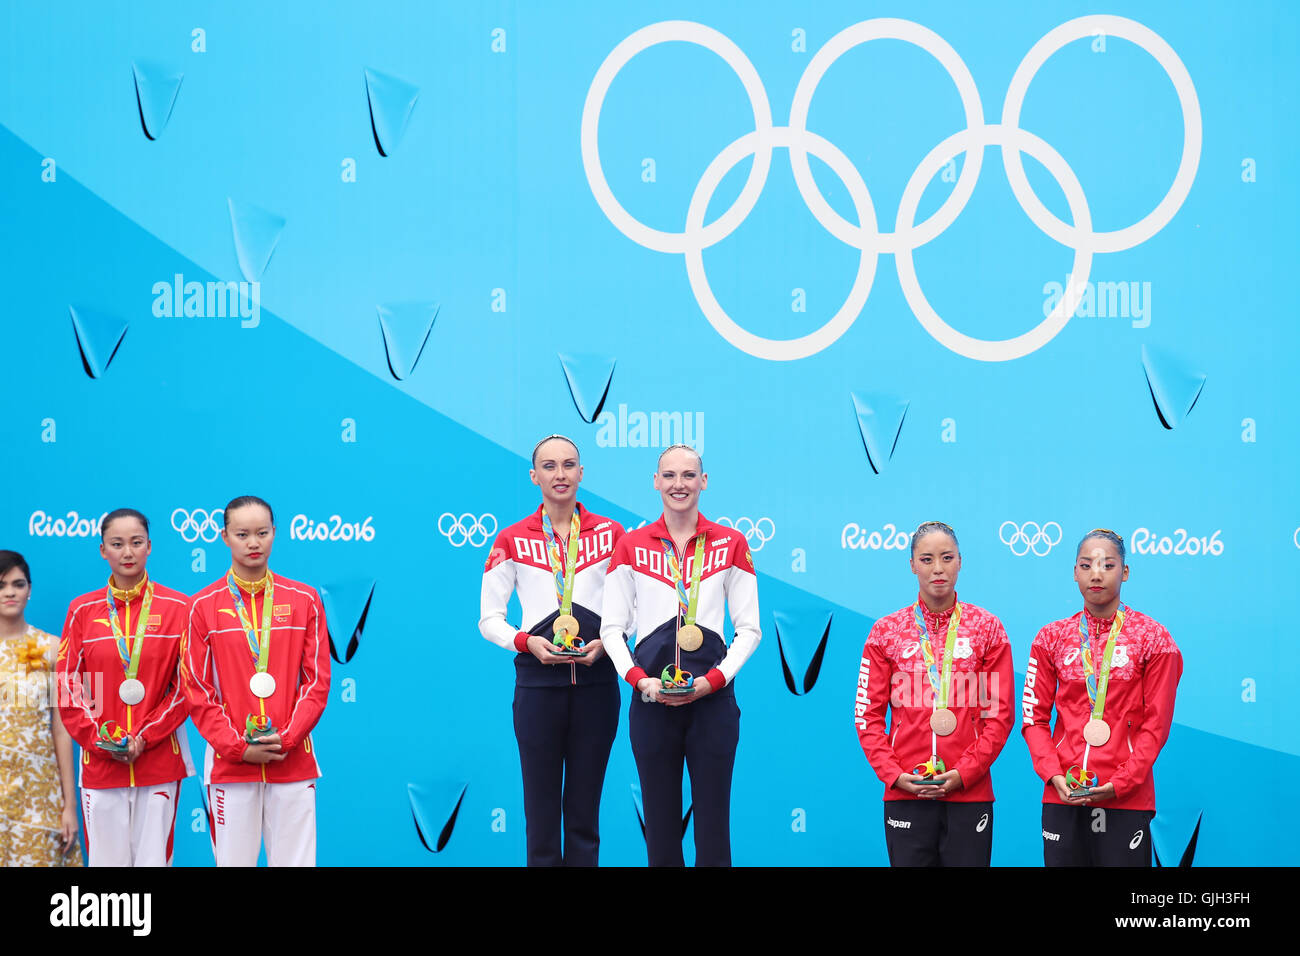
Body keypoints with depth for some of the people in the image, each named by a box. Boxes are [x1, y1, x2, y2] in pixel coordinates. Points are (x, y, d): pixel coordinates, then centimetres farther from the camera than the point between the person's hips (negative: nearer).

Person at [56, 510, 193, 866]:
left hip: (160, 762, -1)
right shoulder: (83, 610, 7)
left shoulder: (178, 607, 3)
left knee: (154, 859, 0)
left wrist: (145, 737, -8)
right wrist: (99, 740, -7)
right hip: (100, 763, 1)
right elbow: (69, 688, 6)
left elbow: (187, 686, 2)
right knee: (107, 861, 1)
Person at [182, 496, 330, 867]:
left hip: (294, 762, 1)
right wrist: (238, 748, -8)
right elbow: (197, 690, 1)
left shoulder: (304, 600, 6)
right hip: (229, 764, 0)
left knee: (294, 861, 0)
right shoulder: (203, 606, 3)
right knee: (233, 861, 0)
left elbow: (317, 682, 4)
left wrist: (286, 739, -9)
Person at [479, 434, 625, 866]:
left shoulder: (610, 533, 6)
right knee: (541, 809, 0)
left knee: (584, 808, 6)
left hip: (596, 681, 1)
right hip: (538, 682, -1)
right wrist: (526, 642, -12)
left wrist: (607, 641, -9)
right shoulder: (513, 540, 4)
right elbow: (489, 618, 5)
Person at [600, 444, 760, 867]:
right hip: (652, 699, 1)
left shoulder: (731, 544, 6)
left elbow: (750, 628, 5)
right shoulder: (632, 546, 7)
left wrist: (715, 679, -9)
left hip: (713, 696, -1)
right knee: (660, 821, 4)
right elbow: (612, 627, 6)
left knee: (713, 820, 0)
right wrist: (639, 679, -9)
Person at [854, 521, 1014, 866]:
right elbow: (868, 714, 5)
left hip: (970, 793, 0)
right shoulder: (886, 631, 7)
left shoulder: (987, 628, 6)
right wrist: (894, 774, -7)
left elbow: (1000, 714, 3)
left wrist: (963, 773, -8)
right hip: (904, 795, 0)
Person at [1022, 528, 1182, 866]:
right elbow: (1034, 717, 8)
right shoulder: (1052, 638, 9)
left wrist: (1120, 783, -11)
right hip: (1062, 795, 2)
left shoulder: (1153, 639, 2)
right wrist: (1053, 775, -7)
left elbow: (1156, 724, -1)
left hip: (1127, 799, -2)